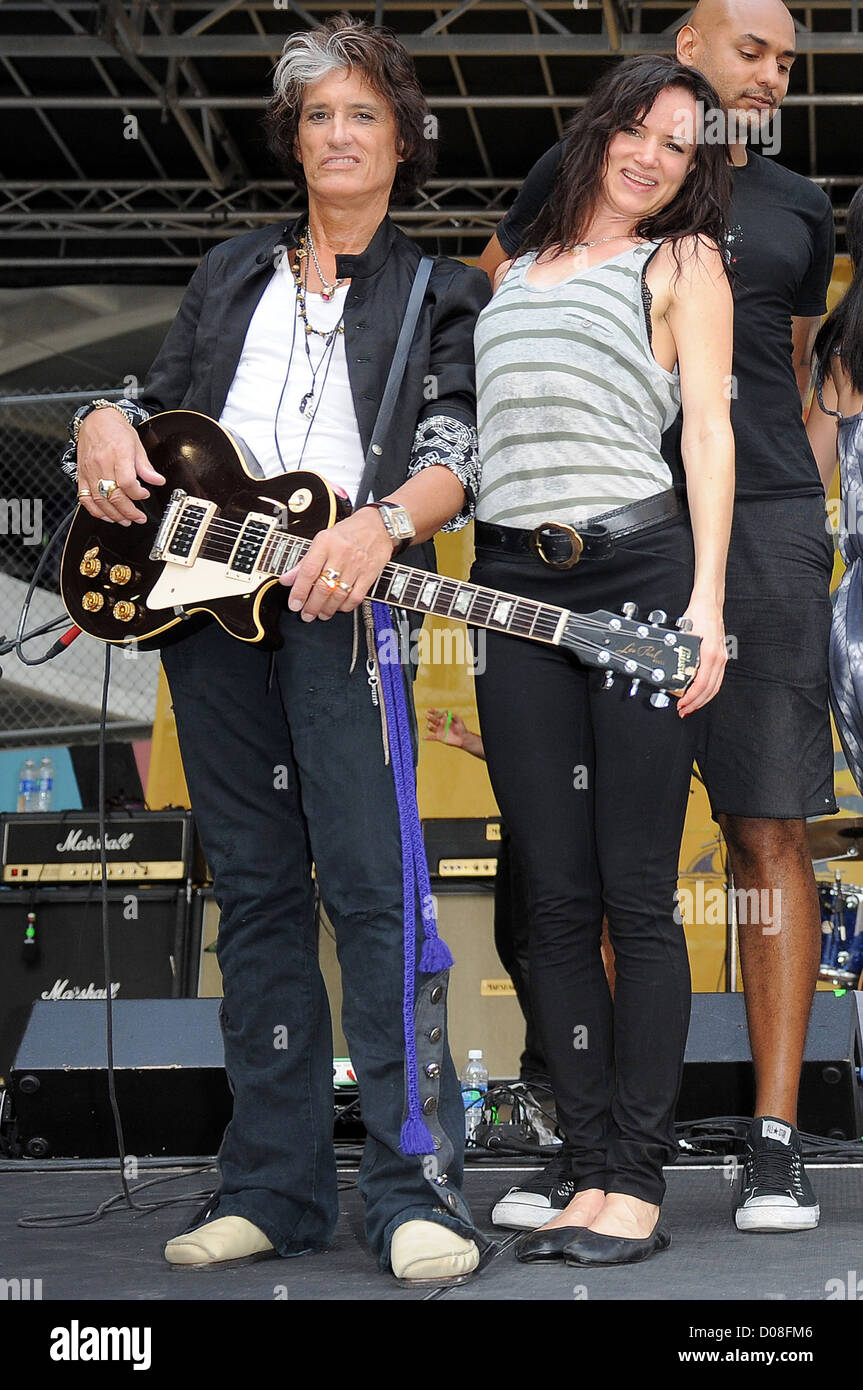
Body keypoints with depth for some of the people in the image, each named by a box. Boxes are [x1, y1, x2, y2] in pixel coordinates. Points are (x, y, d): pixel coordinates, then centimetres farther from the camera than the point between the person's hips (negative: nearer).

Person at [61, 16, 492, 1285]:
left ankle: (416, 1189, -12)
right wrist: (106, 429, 2)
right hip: (202, 595, 4)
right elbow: (158, 404, 26)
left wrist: (382, 523, -23)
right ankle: (274, 1186, 11)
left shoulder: (438, 296, 11)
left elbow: (459, 455, -3)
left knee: (371, 882, -14)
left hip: (338, 597, -4)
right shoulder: (231, 275, 23)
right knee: (255, 888, 6)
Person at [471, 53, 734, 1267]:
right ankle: (592, 1174, 5)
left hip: (638, 573, -4)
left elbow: (710, 432, 2)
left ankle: (638, 1185, -1)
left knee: (637, 896, -5)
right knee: (556, 901, 1)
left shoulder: (685, 260, 11)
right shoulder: (513, 266, 24)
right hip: (512, 587, 4)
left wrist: (704, 604, -9)